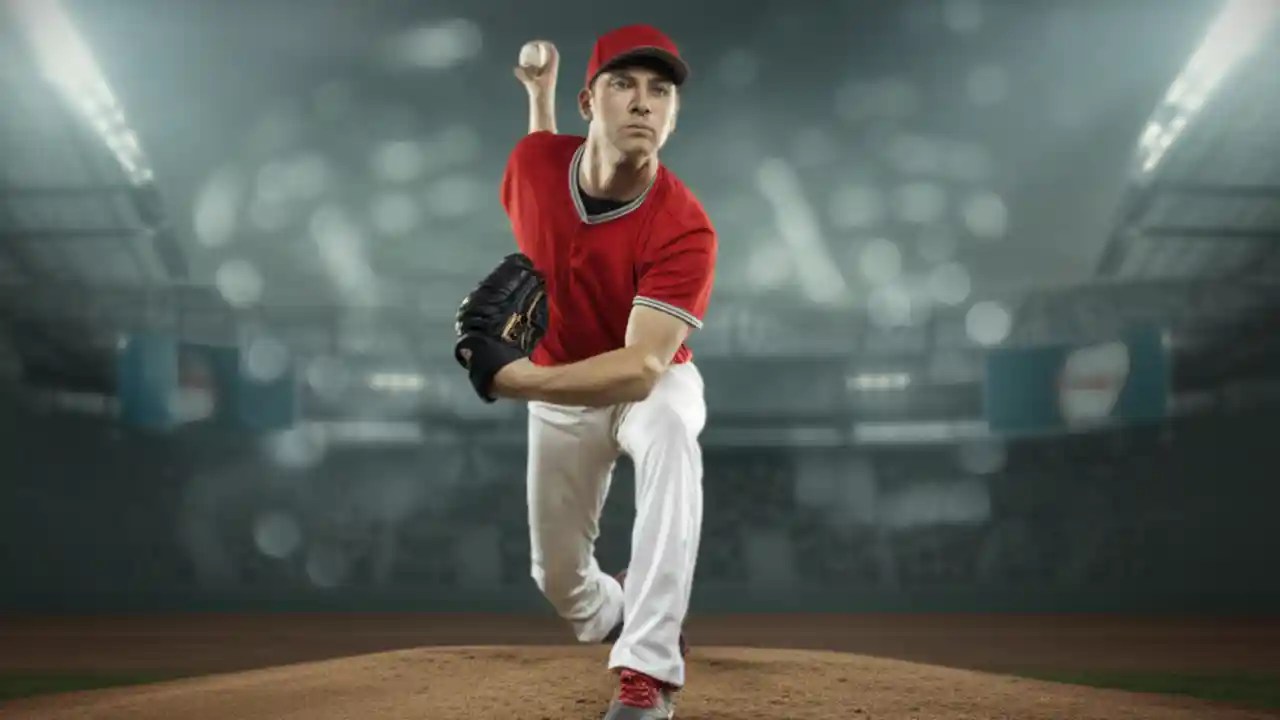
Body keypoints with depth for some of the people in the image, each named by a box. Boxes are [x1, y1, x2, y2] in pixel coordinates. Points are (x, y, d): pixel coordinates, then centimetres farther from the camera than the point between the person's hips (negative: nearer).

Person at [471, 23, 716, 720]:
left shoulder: (683, 229, -33)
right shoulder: (533, 163, -19)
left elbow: (640, 369, -42)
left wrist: (514, 379, -54)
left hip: (654, 382, -4)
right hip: (558, 391, 4)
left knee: (670, 430, -41)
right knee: (557, 575, 11)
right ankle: (618, 615, 52)